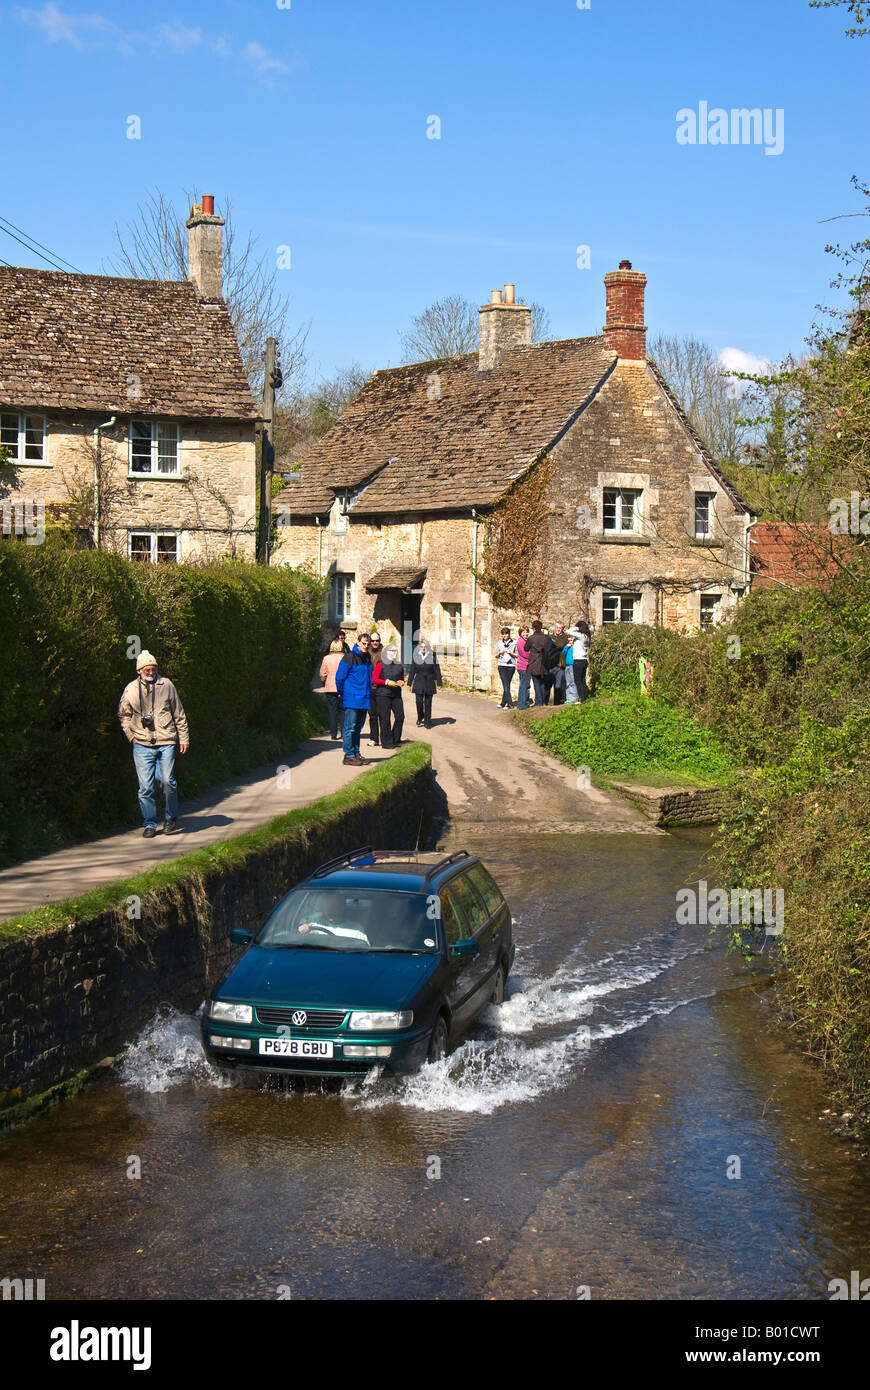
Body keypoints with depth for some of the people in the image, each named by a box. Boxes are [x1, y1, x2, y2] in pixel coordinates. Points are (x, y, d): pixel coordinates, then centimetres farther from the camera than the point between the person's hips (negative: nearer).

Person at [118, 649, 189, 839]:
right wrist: (131, 736, 6)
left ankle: (170, 817, 15)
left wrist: (184, 738, 12)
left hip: (166, 743, 0)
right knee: (145, 786, -1)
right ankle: (150, 824, 10)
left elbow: (179, 714, 12)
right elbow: (123, 715, 18)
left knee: (167, 781, -8)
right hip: (142, 745, 1)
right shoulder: (130, 690, 4)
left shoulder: (166, 685, 4)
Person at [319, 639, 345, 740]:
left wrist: (324, 684, 17)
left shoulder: (326, 658, 0)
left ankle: (333, 733, 2)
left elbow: (322, 675, 1)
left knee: (332, 711, 5)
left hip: (330, 688, 1)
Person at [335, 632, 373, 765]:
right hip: (352, 700, -7)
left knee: (358, 728, 13)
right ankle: (349, 755, -1)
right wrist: (342, 693, 1)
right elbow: (339, 677, -7)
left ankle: (356, 753, 20)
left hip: (364, 700, 7)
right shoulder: (349, 658, -10)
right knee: (350, 728, -4)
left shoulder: (367, 659, 12)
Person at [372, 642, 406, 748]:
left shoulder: (399, 665, 12)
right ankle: (386, 742, 5)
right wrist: (387, 682, -14)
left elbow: (402, 679, 24)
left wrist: (401, 682, 1)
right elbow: (374, 680, -5)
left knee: (400, 717, 1)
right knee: (385, 719, -4)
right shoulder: (380, 665, -4)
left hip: (396, 694, 5)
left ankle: (395, 740, 17)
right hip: (382, 695, -5)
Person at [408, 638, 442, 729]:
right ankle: (420, 718, 14)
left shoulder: (432, 656, -1)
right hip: (419, 682, 1)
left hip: (429, 682, -1)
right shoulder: (416, 656, 4)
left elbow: (437, 670, 1)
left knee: (428, 703, 4)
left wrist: (439, 683, -3)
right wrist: (409, 683, 9)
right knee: (419, 701, -10)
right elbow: (412, 671, 9)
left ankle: (428, 722, 13)